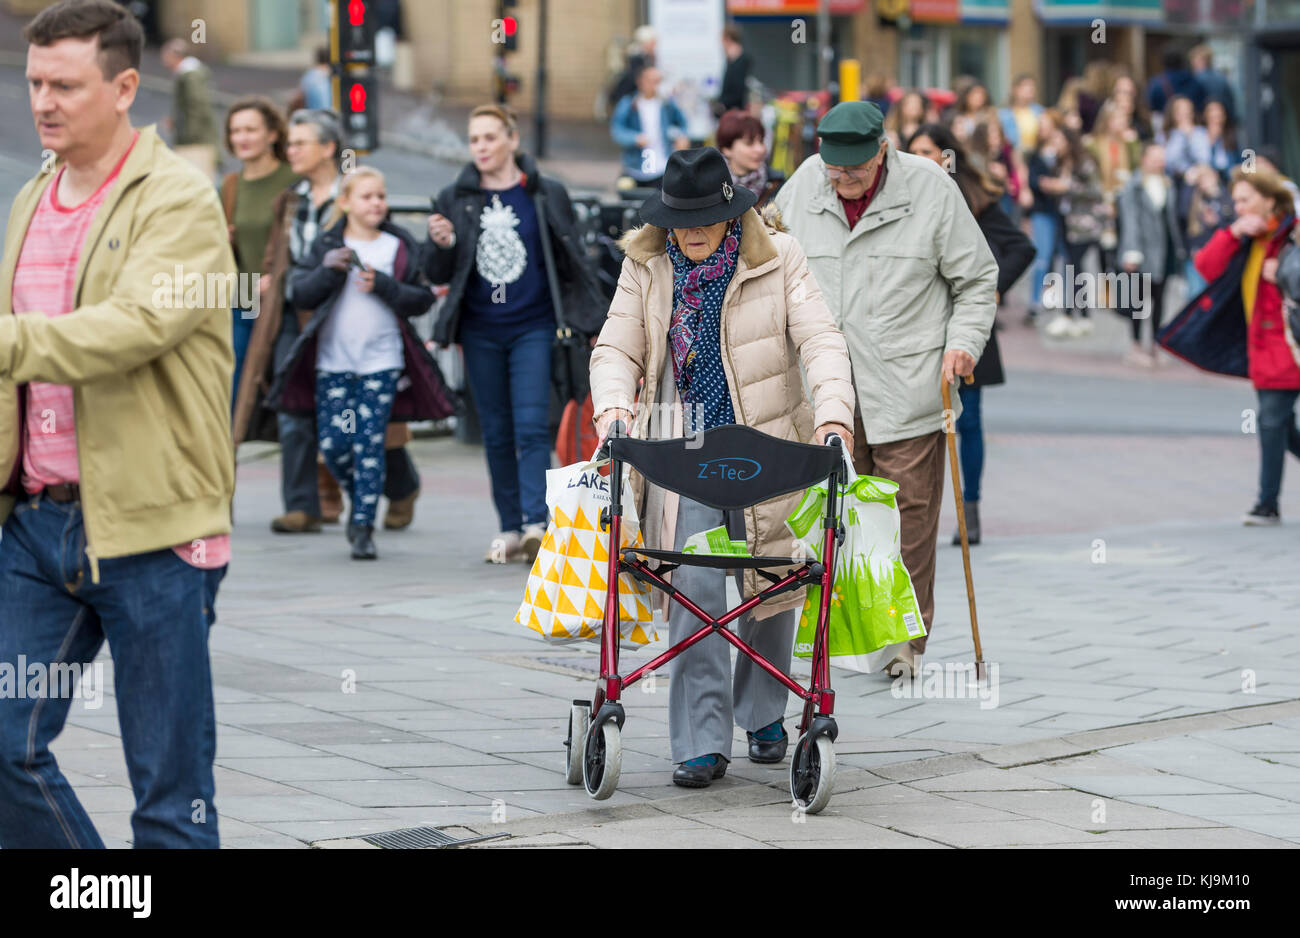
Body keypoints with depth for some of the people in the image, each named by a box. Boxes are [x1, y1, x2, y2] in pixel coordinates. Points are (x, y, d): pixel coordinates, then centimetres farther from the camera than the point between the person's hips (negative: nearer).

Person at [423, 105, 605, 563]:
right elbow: (437, 274, 7)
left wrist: (593, 322, 5)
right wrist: (442, 245, -15)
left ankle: (537, 523, -20)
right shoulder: (453, 199, 6)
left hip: (533, 328, -3)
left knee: (532, 426, -13)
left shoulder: (546, 195, 2)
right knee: (496, 434, 7)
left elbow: (572, 261, 6)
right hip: (480, 332, 3)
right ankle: (510, 528, 12)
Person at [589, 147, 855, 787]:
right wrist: (613, 405, -21)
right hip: (683, 448, 0)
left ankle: (763, 714, 32)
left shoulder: (777, 260, -4)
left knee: (771, 585, 9)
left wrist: (833, 412, -29)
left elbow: (819, 339, -12)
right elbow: (616, 349, 1)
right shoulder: (646, 267, 3)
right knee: (694, 588, -10)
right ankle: (702, 742, -8)